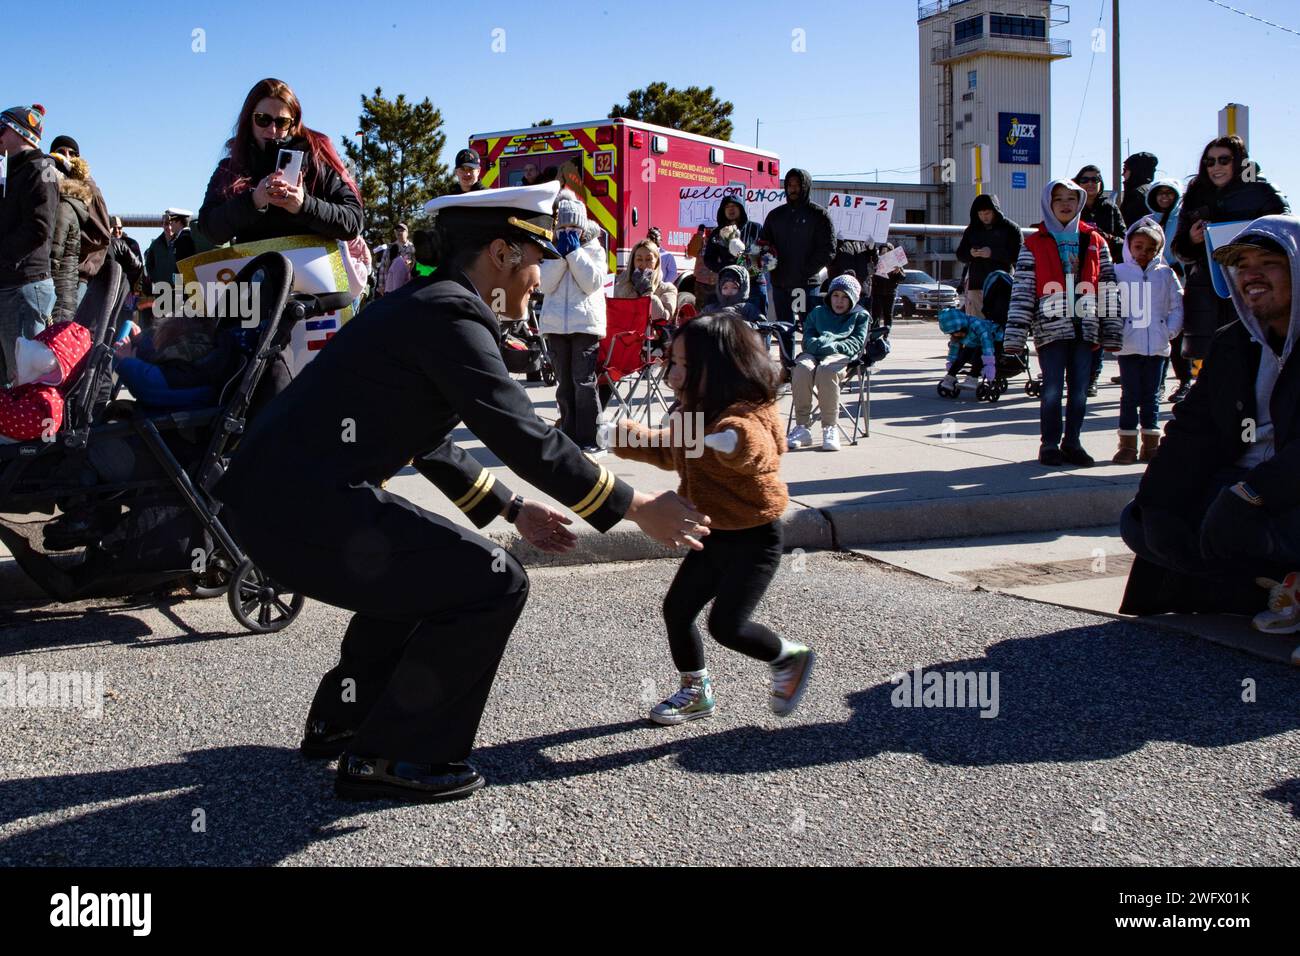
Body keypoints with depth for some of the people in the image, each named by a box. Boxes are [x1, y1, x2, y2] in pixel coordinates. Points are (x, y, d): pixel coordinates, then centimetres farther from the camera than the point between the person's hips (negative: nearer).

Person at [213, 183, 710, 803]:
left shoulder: (424, 305, 19)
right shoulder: (451, 316, -12)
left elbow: (428, 444, 26)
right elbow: (524, 439, -16)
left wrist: (514, 510, 28)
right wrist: (639, 510, -8)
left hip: (266, 495, 11)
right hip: (302, 509, -11)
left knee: (426, 565, 29)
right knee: (493, 584, -5)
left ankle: (341, 721, 35)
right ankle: (384, 760, 4)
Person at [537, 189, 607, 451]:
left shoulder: (594, 250, 5)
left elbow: (592, 283, -10)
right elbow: (545, 285, -3)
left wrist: (575, 252, -9)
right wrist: (561, 254, -8)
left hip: (586, 323, -3)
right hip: (556, 324, 3)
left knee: (584, 381, -8)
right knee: (564, 383, 8)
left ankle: (588, 438, -4)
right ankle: (569, 434, 16)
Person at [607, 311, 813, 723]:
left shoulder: (747, 416, -25)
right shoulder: (697, 412, 4)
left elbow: (757, 449, -50)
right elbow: (672, 452, 23)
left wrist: (737, 442, -72)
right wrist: (629, 437, 15)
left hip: (753, 538, -9)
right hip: (713, 533, 9)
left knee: (726, 624, -11)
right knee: (677, 608, 10)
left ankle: (790, 658, 16)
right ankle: (696, 691, 28)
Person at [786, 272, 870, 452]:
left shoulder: (860, 316, 21)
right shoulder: (818, 312, 29)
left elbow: (856, 344, 5)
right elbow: (808, 340, 15)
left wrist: (834, 346, -14)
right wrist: (820, 344, -9)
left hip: (841, 356, -2)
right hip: (814, 354, 3)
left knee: (826, 370, -40)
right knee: (802, 368, -36)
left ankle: (830, 428, -35)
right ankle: (802, 427, -32)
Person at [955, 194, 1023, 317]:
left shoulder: (1010, 228, 1)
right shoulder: (972, 230, 14)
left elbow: (1017, 255, -8)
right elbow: (960, 255, 16)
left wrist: (993, 253, -17)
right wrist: (970, 253, -7)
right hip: (976, 285, 4)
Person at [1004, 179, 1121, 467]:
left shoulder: (1095, 242, 12)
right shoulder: (1034, 245, 3)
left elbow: (1108, 288, 12)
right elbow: (1021, 292, -2)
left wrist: (1111, 331, 8)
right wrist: (1015, 335, -8)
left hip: (1086, 327, 3)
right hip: (1051, 326, -3)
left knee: (1080, 389, 6)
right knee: (1052, 388, -3)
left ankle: (1072, 443, 16)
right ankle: (1049, 444, 7)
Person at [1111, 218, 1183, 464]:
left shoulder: (1166, 274, 7)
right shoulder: (1118, 272, 2)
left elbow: (1177, 305, 10)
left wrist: (1171, 330, -2)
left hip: (1157, 346, 2)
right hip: (1128, 345, -2)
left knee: (1151, 395, 9)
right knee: (1130, 394, 1)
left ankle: (1151, 443, 16)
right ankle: (1127, 444, 6)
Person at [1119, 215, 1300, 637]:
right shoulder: (1231, 344, 11)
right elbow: (1193, 431, 6)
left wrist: (1256, 489, -31)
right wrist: (1154, 504, -8)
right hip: (1239, 485, 8)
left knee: (1230, 523, -33)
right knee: (1140, 524, -5)